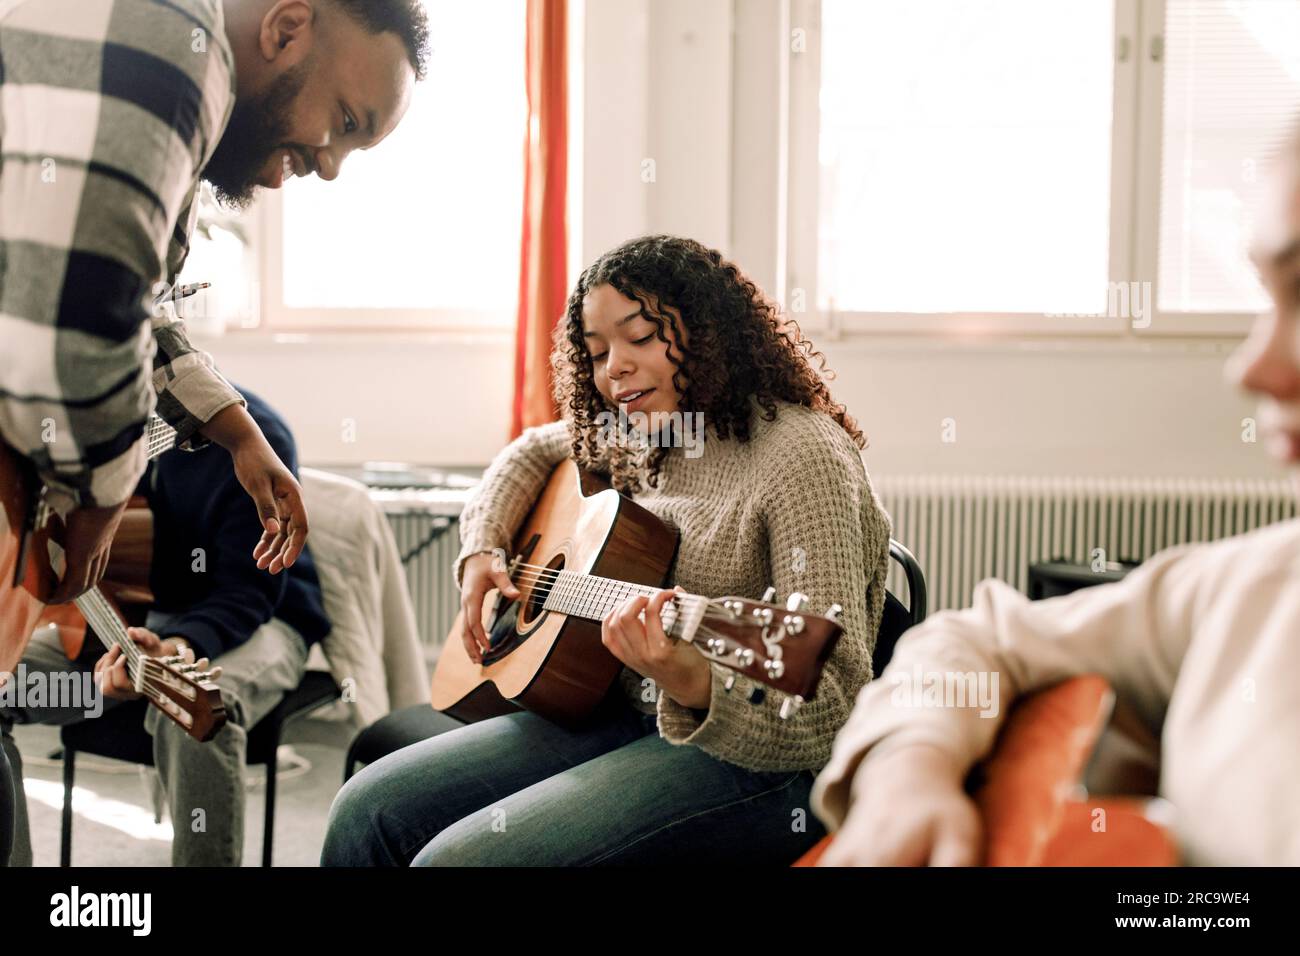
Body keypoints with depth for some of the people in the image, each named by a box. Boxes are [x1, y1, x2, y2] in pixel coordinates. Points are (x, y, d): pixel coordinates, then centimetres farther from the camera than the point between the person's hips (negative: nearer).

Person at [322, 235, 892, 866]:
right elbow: (532, 450, 32)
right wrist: (481, 549, 13)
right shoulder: (634, 441, 9)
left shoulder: (802, 456, -17)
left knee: (457, 856, -24)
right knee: (369, 808, -3)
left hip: (754, 759, -8)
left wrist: (694, 687, -41)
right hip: (627, 714, 8)